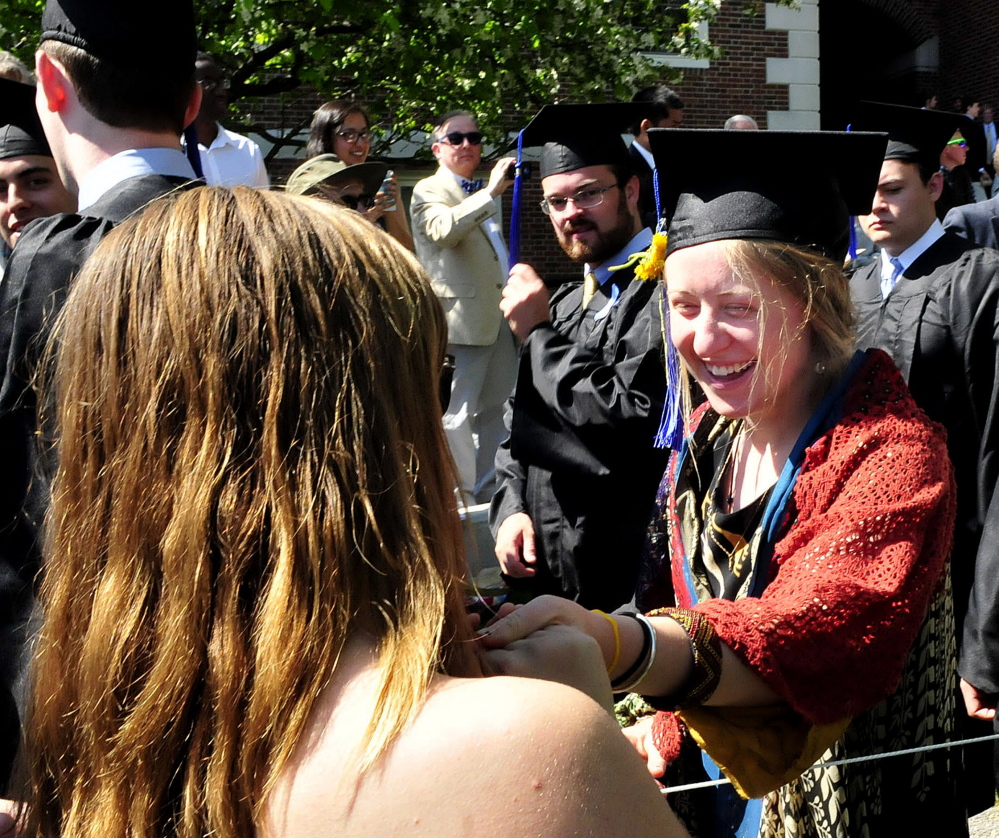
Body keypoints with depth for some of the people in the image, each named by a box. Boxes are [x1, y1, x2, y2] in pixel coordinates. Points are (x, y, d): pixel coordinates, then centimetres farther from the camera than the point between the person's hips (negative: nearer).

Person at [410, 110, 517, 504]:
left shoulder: (485, 195, 20)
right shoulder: (429, 191, -5)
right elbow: (444, 228, -28)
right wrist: (490, 193, -34)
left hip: (499, 319, 9)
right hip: (462, 320, -8)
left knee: (494, 410, 14)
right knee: (457, 416, -5)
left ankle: (488, 491, 25)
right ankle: (461, 499, 1)